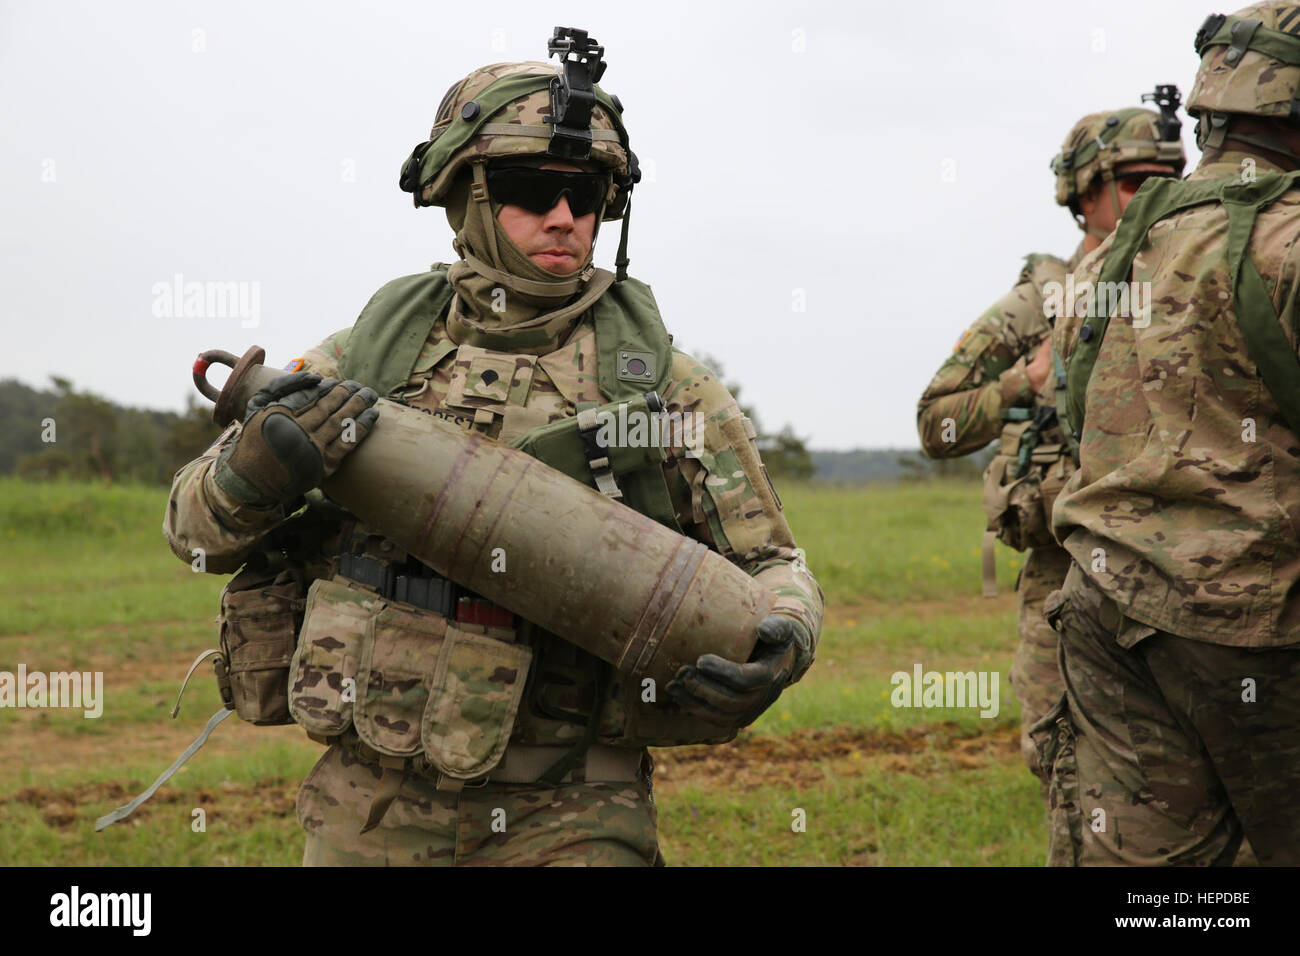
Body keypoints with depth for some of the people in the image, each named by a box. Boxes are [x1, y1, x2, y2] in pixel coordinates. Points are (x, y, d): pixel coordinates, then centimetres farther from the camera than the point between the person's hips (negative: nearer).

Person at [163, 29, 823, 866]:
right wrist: (260, 465, -13)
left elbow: (772, 565, 9)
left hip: (573, 815, -1)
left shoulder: (663, 383, 2)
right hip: (378, 805, 2)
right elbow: (197, 529, 9)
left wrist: (784, 644, -14)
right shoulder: (370, 357, 5)